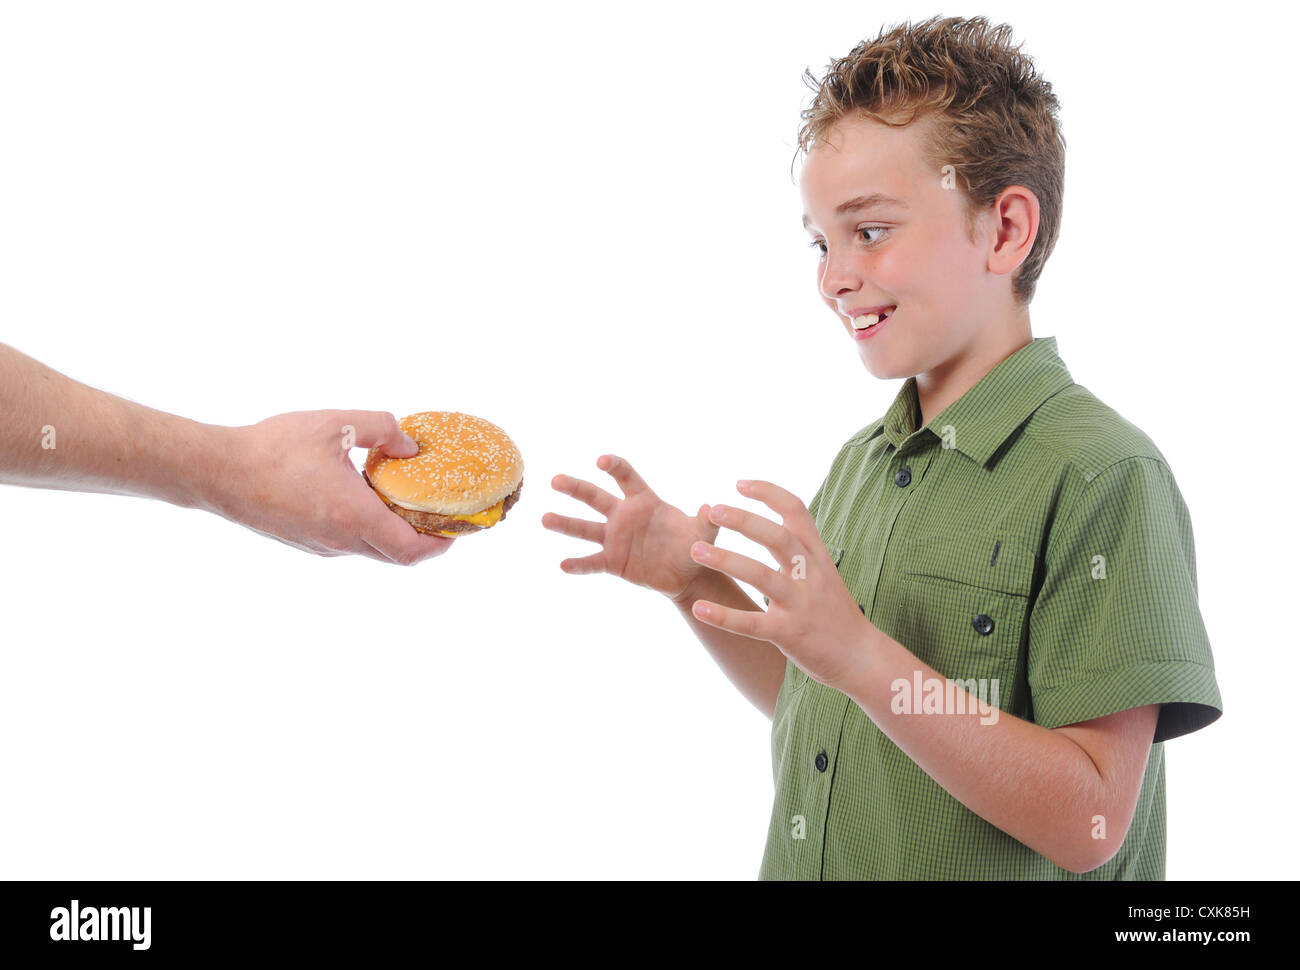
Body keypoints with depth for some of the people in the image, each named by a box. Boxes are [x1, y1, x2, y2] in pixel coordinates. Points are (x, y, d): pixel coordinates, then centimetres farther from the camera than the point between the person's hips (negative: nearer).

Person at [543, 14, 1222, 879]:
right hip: (799, 862, 6)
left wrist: (862, 655, -32)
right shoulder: (861, 462, 3)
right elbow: (817, 721, 9)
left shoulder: (1100, 476, -19)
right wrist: (697, 586, -4)